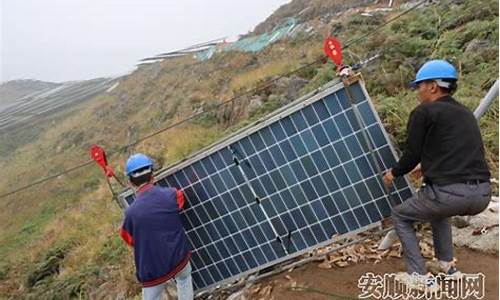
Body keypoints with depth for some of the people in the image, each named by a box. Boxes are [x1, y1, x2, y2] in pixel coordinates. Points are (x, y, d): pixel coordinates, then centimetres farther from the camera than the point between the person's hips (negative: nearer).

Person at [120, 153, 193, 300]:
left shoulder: (131, 212, -17)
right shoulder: (171, 195, -12)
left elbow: (130, 239, 2)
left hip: (153, 269, -2)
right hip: (179, 258, 2)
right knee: (184, 279, 34)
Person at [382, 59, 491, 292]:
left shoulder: (423, 112, -2)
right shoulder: (466, 114, 20)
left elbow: (411, 156, -2)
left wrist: (393, 173, 17)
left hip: (449, 193, -7)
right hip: (482, 194, 8)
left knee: (400, 216, 17)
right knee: (438, 209, 38)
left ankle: (420, 277, 14)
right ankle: (446, 264, 37)